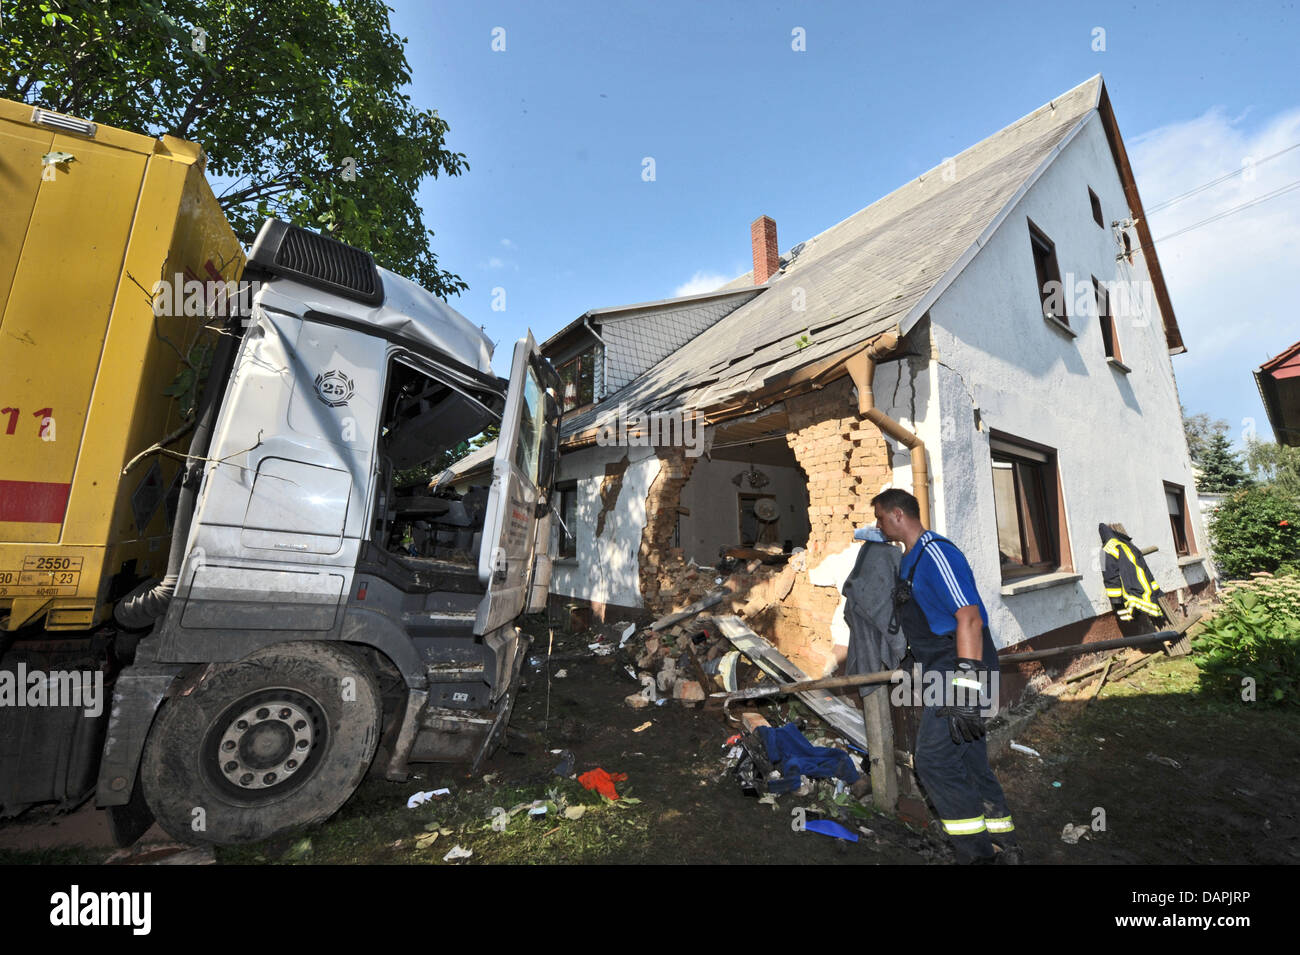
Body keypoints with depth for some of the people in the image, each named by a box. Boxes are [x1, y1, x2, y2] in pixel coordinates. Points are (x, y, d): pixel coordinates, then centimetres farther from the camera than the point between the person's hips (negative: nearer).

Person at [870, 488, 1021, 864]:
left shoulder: (936, 553, -18)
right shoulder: (909, 560, 15)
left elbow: (969, 617, -25)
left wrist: (965, 686, -29)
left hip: (961, 669, -10)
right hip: (942, 673, 10)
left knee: (933, 759, -9)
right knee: (968, 761, 15)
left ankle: (978, 851, 5)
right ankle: (1003, 847, 28)